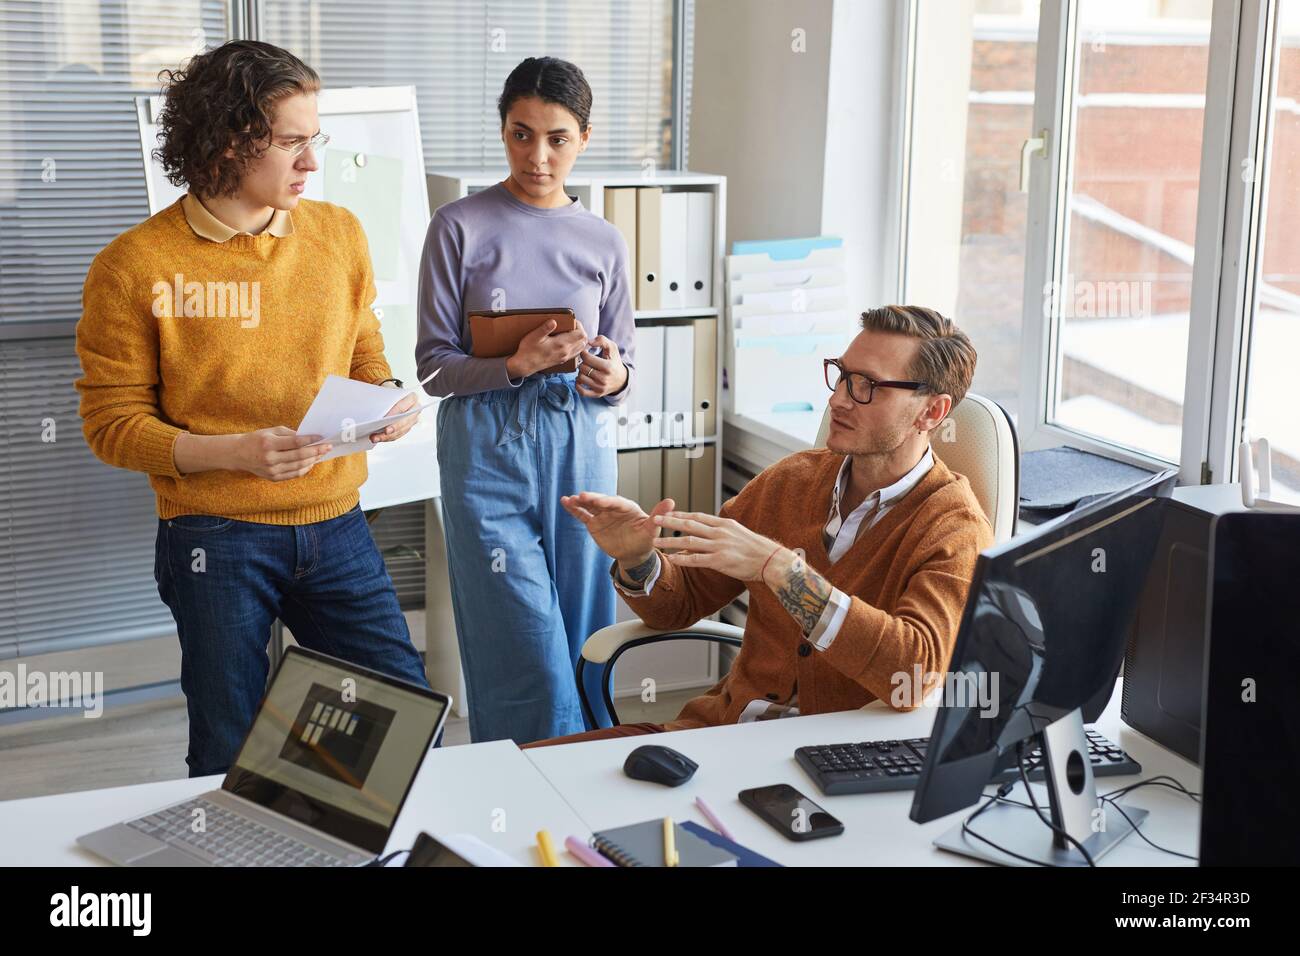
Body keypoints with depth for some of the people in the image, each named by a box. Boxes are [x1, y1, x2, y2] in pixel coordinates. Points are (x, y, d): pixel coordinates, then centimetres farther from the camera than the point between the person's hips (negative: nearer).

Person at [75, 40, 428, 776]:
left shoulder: (339, 234, 5)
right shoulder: (135, 267, -9)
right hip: (217, 541, -4)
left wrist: (387, 401, -8)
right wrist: (235, 451, -22)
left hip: (336, 526, 4)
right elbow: (112, 423, -7)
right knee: (231, 757, 7)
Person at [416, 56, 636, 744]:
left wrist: (614, 377, -7)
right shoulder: (460, 228, -1)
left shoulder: (604, 243, 9)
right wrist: (515, 365, -18)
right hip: (489, 448, -3)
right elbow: (434, 365, -2)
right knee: (532, 662, -7)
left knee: (584, 647, 7)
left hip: (581, 447, 3)